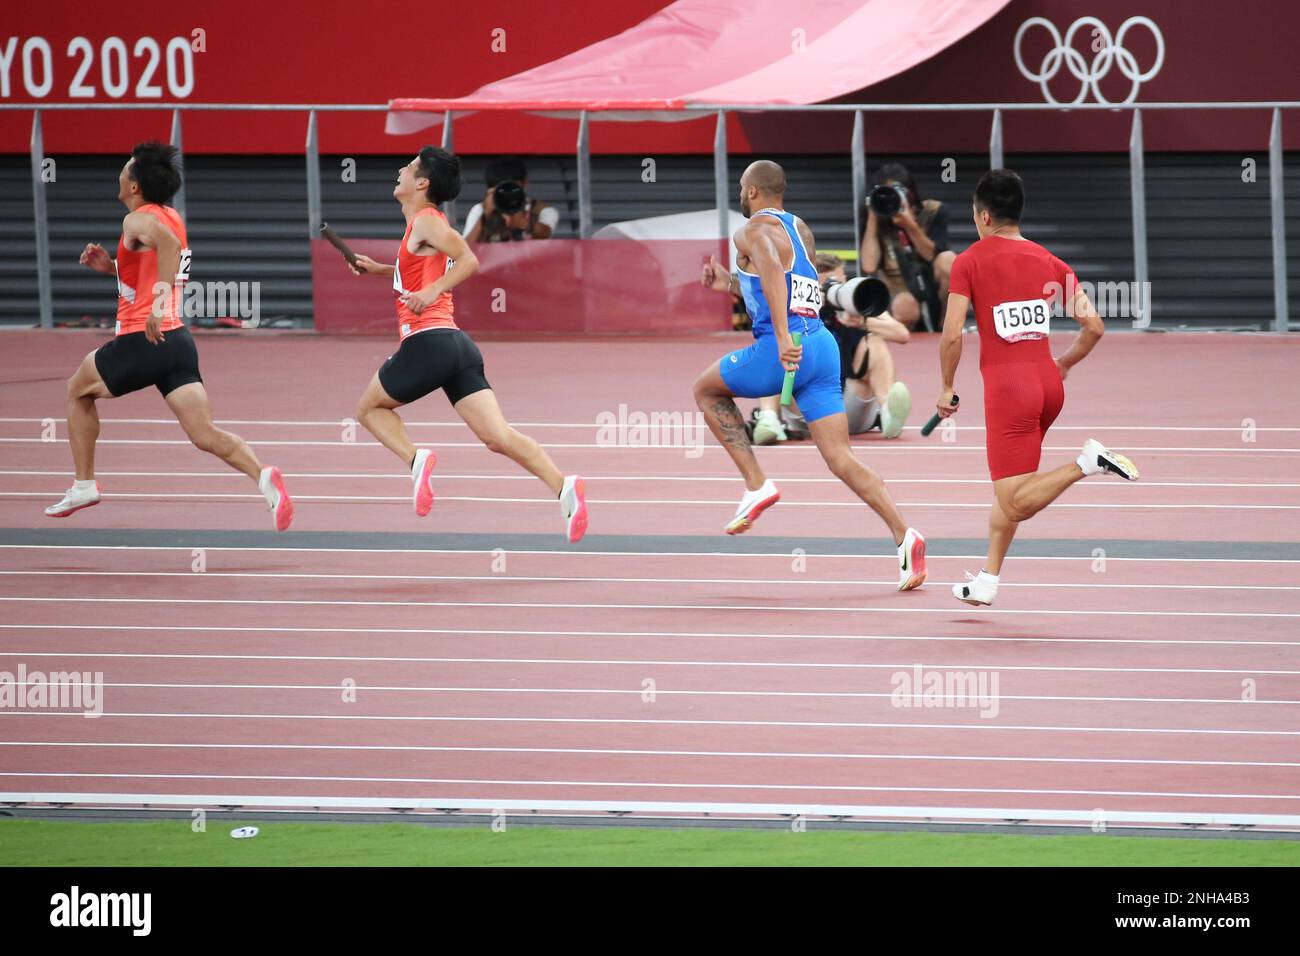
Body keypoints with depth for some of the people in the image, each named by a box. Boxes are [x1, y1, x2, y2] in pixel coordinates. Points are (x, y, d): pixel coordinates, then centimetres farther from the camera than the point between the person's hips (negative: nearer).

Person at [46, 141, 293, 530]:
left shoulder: (138, 221, -8)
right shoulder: (172, 218, 18)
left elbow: (168, 243, -32)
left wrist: (158, 304, -35)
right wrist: (112, 266, 22)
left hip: (141, 340, -7)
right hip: (178, 341, 7)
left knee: (78, 390, 23)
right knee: (206, 436, -6)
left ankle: (84, 485, 26)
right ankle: (264, 477, -31)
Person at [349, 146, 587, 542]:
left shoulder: (425, 221, -4)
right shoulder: (426, 223, 23)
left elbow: (468, 260, -18)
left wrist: (431, 291, -23)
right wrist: (378, 269, 35)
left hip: (428, 342, -8)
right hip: (458, 344, 8)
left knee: (369, 408, 14)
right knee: (497, 436, -6)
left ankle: (417, 461, -10)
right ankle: (563, 486, -25)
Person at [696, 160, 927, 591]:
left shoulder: (754, 230, -3)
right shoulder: (801, 229, 22)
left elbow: (772, 269, -25)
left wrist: (782, 337, -35)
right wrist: (731, 282, 37)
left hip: (785, 350, -7)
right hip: (823, 345, 7)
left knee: (706, 389, 20)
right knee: (840, 459, 3)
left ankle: (756, 484, 10)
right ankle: (903, 535, -14)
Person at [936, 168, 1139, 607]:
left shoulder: (970, 261, -3)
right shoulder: (1049, 262, 10)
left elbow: (952, 334, -11)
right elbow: (1093, 327, 5)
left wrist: (947, 389, 4)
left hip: (1007, 385, -6)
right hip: (1048, 382, 6)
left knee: (1015, 503, -7)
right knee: (1009, 491, 21)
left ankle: (1086, 462, -24)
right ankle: (988, 580, 24)